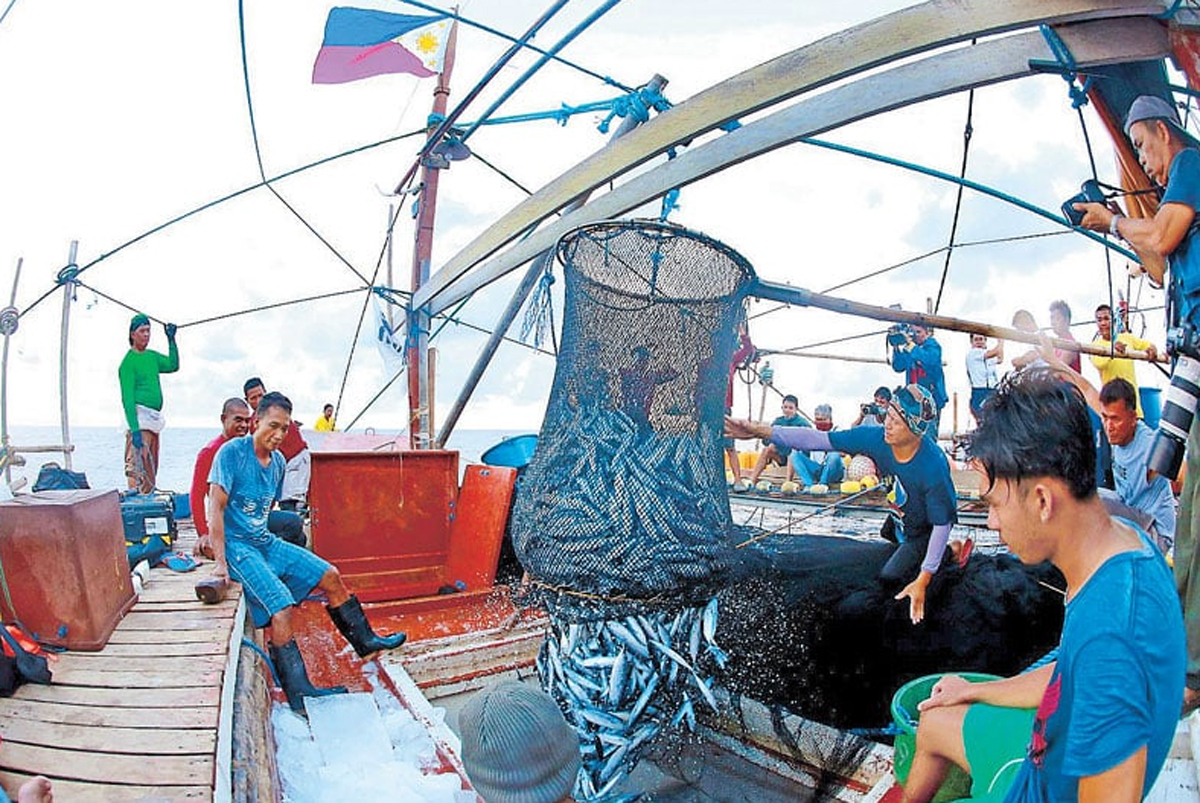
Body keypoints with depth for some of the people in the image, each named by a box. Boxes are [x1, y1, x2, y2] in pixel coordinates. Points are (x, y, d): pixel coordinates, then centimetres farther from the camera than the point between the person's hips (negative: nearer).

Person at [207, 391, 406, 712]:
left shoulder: (278, 462, 8)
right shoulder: (232, 452, -14)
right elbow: (217, 508, -18)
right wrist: (220, 561, -21)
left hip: (266, 541, 8)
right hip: (237, 546, -8)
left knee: (330, 576, 3)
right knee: (281, 605, -25)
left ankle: (365, 640, 20)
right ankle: (298, 692, -18)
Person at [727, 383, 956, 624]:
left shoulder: (934, 467, -40)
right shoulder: (876, 437, -27)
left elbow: (942, 525, -29)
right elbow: (817, 439, -29)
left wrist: (922, 582, -28)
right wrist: (761, 431, -39)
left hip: (924, 529, -6)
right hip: (898, 518, 6)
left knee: (889, 577, -2)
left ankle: (949, 554, 14)